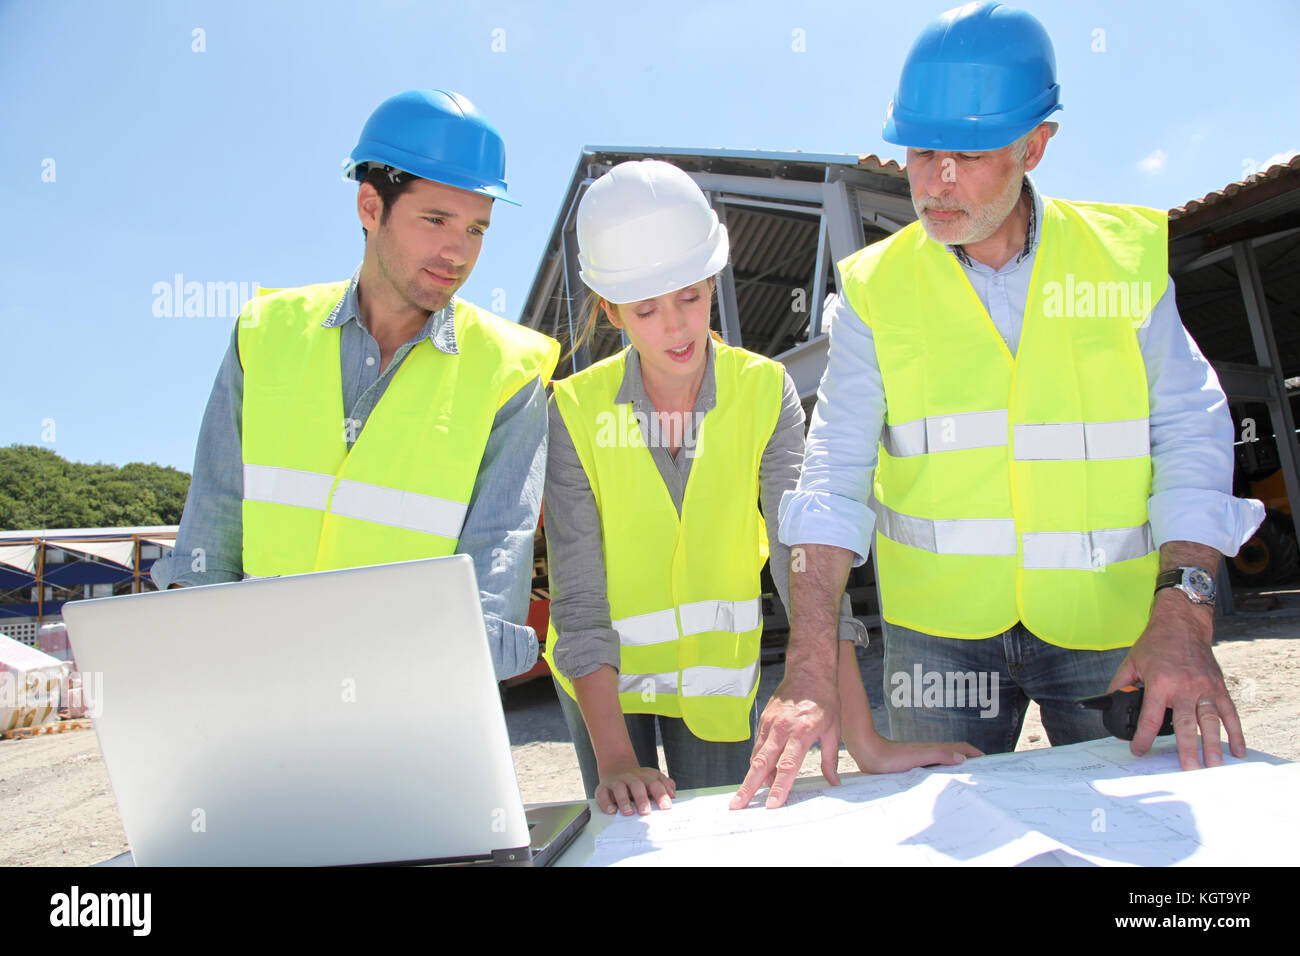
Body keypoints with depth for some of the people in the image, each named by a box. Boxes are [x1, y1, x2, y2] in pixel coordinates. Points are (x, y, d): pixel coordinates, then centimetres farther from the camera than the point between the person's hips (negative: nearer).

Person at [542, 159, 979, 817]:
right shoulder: (575, 411, -18)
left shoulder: (764, 392, -15)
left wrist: (862, 740, -29)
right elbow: (578, 596, -20)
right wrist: (615, 759, -29)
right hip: (603, 676, 0)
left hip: (718, 673, 1)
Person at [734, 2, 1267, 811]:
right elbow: (836, 471, -9)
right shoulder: (876, 287, -3)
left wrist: (1184, 609, -16)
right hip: (941, 629, 0)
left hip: (1112, 622, 1)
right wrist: (810, 663, -19)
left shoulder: (1126, 255, 0)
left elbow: (1190, 435, -2)